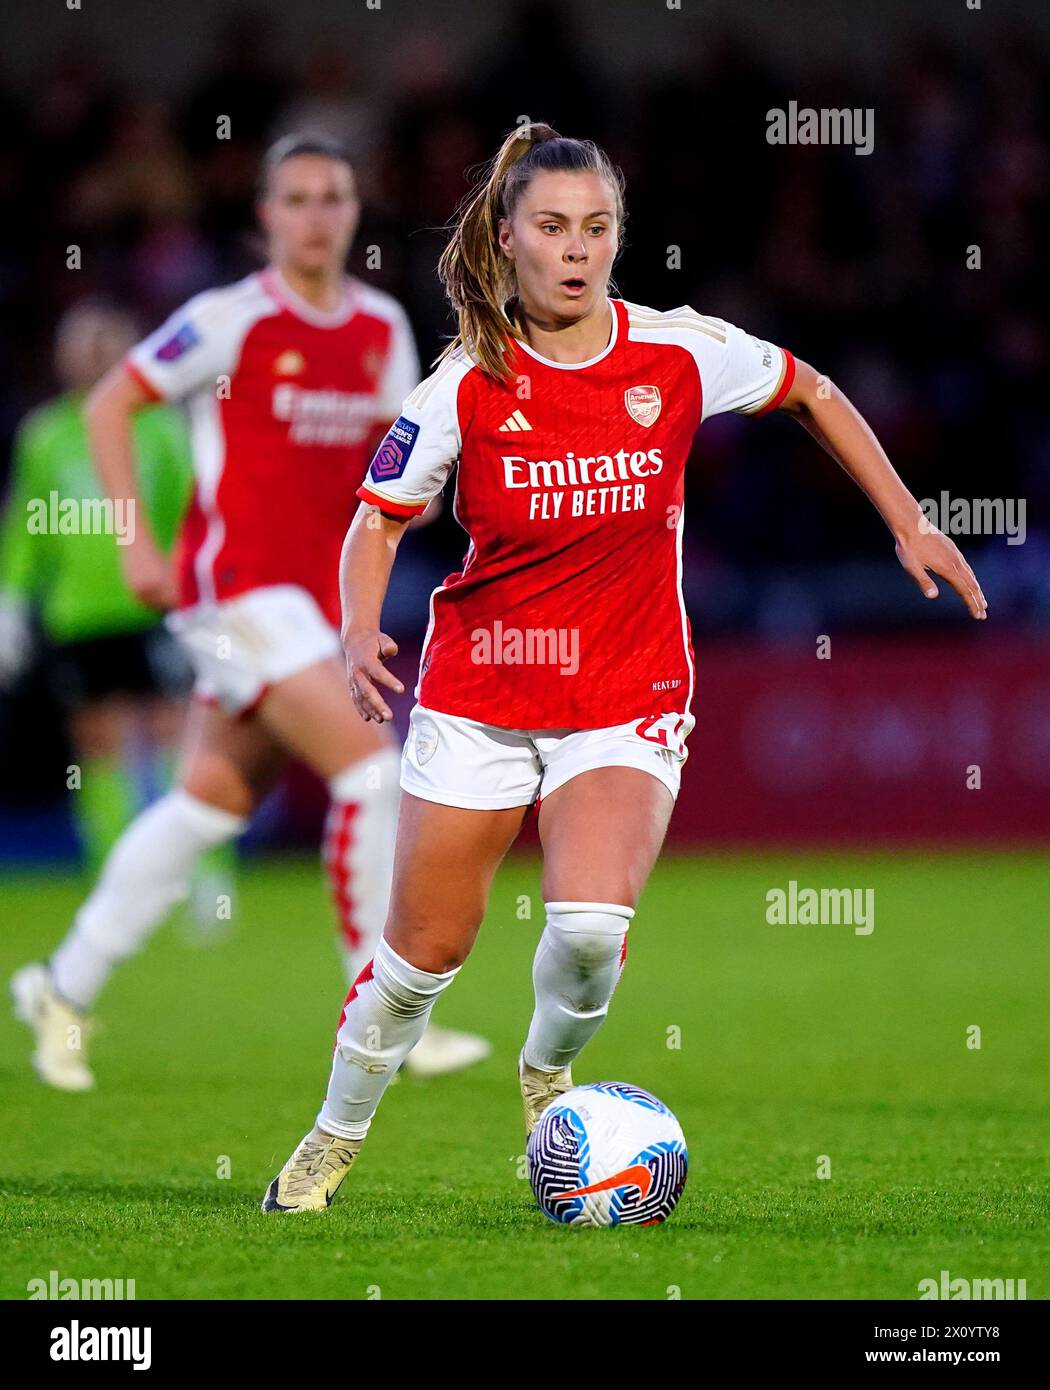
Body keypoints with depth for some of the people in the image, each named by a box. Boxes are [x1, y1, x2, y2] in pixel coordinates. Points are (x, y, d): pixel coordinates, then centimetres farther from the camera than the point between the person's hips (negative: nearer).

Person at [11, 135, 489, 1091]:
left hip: (318, 597, 7)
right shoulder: (231, 320, -9)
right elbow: (110, 405, -3)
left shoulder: (382, 327, 9)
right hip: (238, 582, -7)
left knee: (214, 798, 10)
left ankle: (65, 989, 23)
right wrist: (138, 541, -8)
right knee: (371, 767, -17)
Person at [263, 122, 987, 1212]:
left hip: (627, 701, 0)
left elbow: (810, 395, 11)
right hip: (479, 692, 0)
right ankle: (336, 1136, 31)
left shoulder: (682, 353, -8)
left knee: (590, 927, -23)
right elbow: (379, 516, 0)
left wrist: (907, 523, 10)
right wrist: (360, 637, -18)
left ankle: (548, 1070, 10)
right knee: (423, 952, 5)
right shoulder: (467, 383, -10)